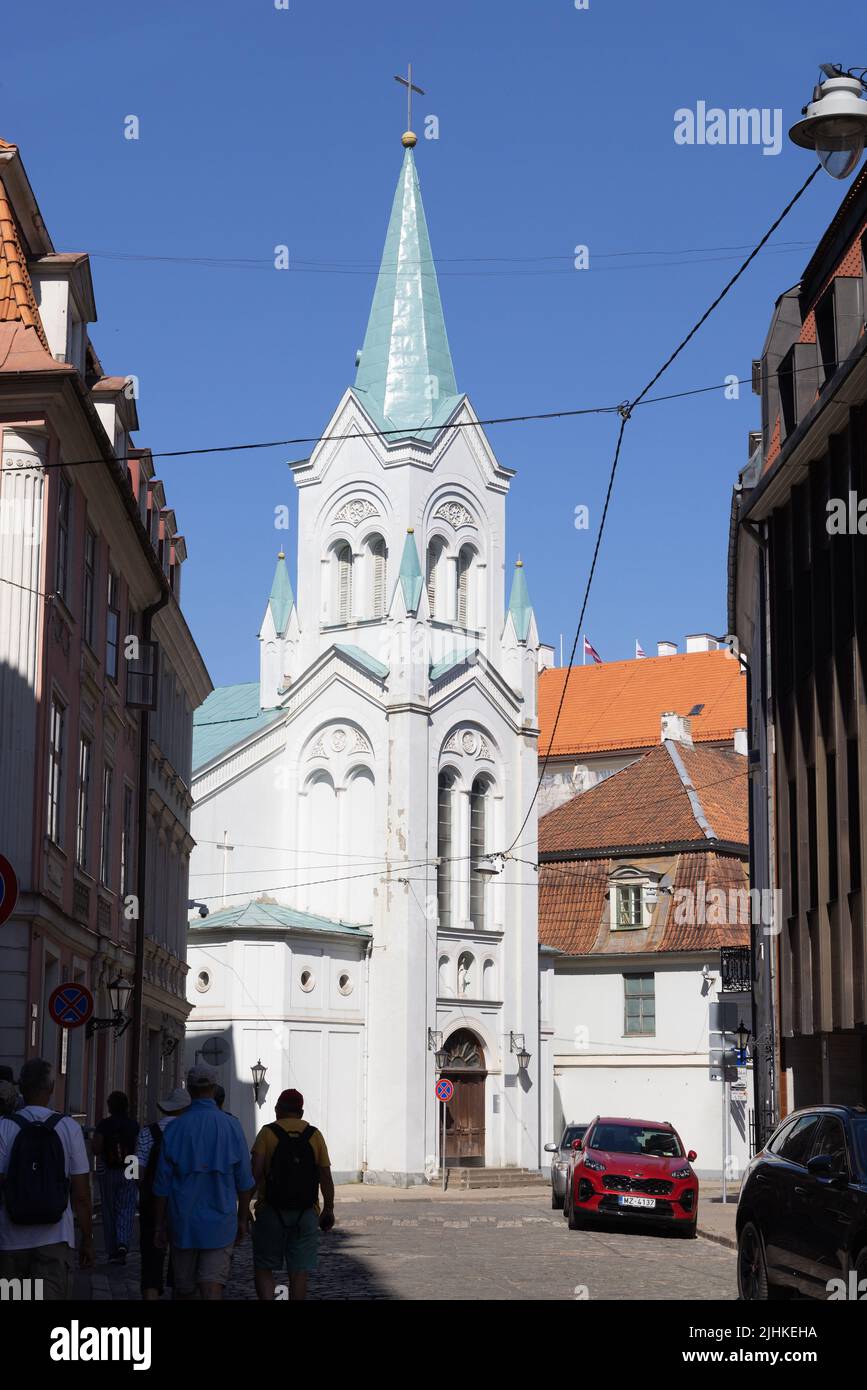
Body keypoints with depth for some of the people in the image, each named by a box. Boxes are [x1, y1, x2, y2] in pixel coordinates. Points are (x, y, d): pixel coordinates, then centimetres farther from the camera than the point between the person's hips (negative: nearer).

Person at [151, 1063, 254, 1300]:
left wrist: (159, 1226, 8)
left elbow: (162, 1185, -1)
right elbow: (244, 1181, 0)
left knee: (184, 1288, 14)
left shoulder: (175, 1128, -4)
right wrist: (243, 1219, 11)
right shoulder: (231, 1125, -4)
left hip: (183, 1224, 1)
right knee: (213, 1286, -5)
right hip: (220, 1223, -1)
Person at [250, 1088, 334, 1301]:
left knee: (263, 1267, 7)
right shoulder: (314, 1135, 6)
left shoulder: (268, 1133, -1)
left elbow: (256, 1171, -11)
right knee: (299, 1271, 6)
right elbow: (326, 1176, 3)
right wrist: (328, 1209, 10)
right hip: (306, 1212, 2)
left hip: (271, 1211, -2)